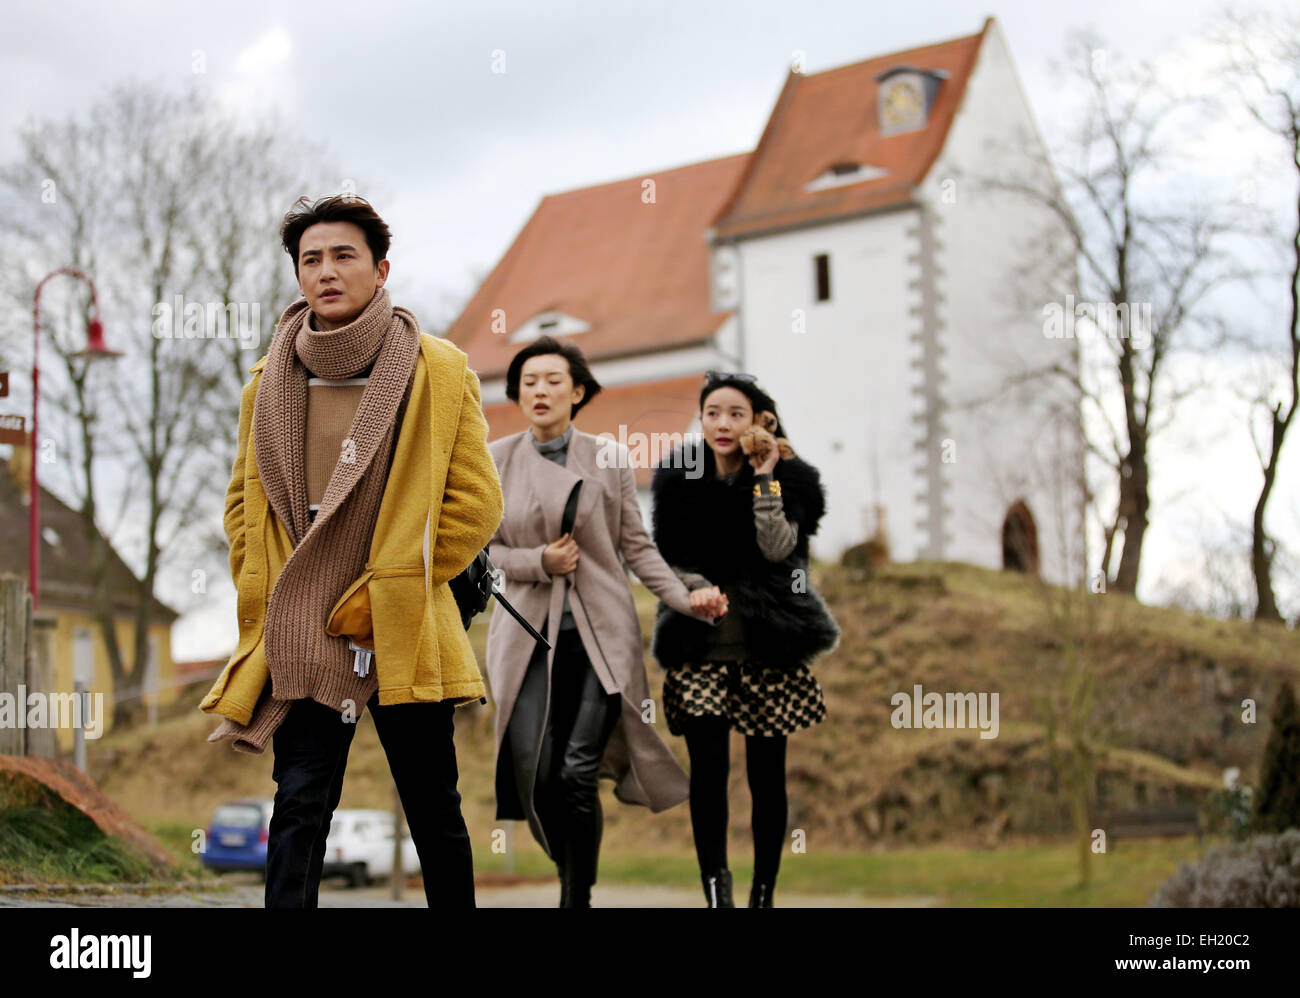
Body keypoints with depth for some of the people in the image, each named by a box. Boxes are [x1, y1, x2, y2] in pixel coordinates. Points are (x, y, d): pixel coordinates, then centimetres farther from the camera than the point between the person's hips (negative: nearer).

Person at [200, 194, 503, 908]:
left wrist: (392, 593, -7)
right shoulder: (270, 380, 8)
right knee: (299, 806, -5)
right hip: (300, 640, 2)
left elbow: (474, 502, -2)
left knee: (435, 814, 8)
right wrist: (269, 601, 5)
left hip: (404, 636, -1)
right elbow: (245, 501, 16)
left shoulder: (440, 373, 0)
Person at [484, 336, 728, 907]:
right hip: (530, 634, 1)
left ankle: (579, 897, 6)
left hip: (602, 632, -1)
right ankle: (570, 875, 22)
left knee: (578, 774, -12)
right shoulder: (495, 462, 6)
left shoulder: (609, 459, 5)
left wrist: (686, 597, -4)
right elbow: (479, 548, 9)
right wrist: (538, 562, -8)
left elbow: (636, 547, 8)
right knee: (534, 778, -7)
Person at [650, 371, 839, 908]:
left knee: (767, 774, 4)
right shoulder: (678, 480, 6)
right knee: (708, 766, -10)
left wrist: (764, 478, -15)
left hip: (766, 647, -1)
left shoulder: (787, 479, 0)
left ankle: (763, 892, 16)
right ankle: (715, 893, -9)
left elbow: (778, 547, -16)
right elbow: (667, 559, 12)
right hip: (701, 649, 1)